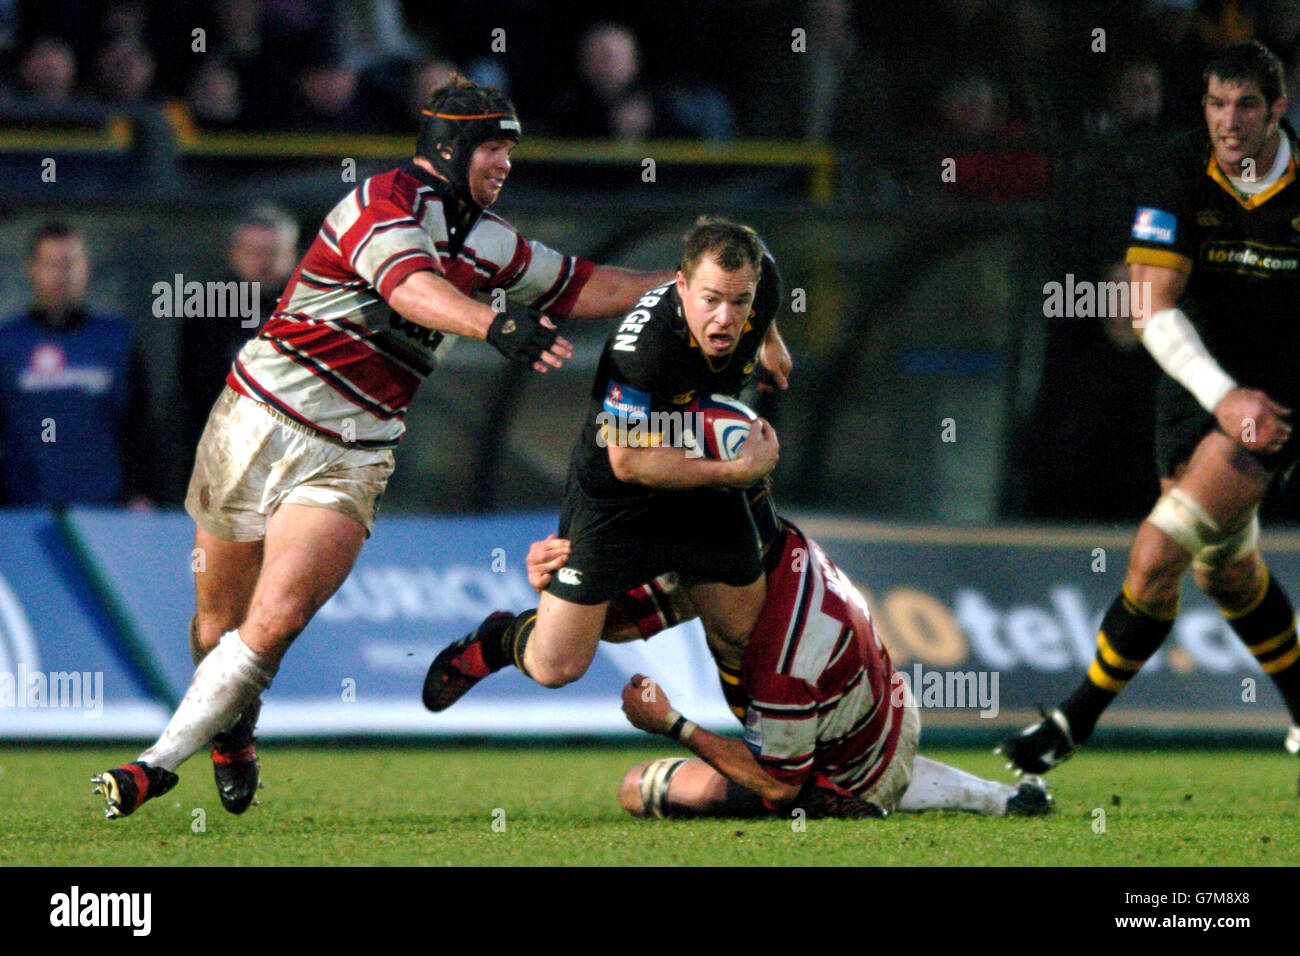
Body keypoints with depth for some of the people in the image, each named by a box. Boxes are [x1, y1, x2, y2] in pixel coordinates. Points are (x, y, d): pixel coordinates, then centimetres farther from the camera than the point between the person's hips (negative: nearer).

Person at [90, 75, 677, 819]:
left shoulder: (487, 241, 11)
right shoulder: (388, 201, -14)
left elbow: (584, 288, 23)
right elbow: (410, 287, -33)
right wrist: (496, 325, -49)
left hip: (350, 458, 4)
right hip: (258, 421, -4)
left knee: (276, 620, -16)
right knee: (218, 622, 7)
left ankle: (163, 762, -6)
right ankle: (233, 737, 37)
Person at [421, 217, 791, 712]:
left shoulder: (759, 282, -18)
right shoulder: (642, 344, -38)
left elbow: (752, 246, 9)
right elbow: (628, 462, -32)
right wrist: (736, 471, -30)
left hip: (706, 492, 6)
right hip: (613, 499, -6)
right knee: (556, 668, -5)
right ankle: (497, 640, 30)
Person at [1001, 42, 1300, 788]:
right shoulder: (1183, 175, -12)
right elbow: (1154, 310, -15)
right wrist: (1223, 396, -27)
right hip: (1198, 384, 4)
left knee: (1158, 557, -15)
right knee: (1228, 572, 16)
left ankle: (1078, 719, 0)